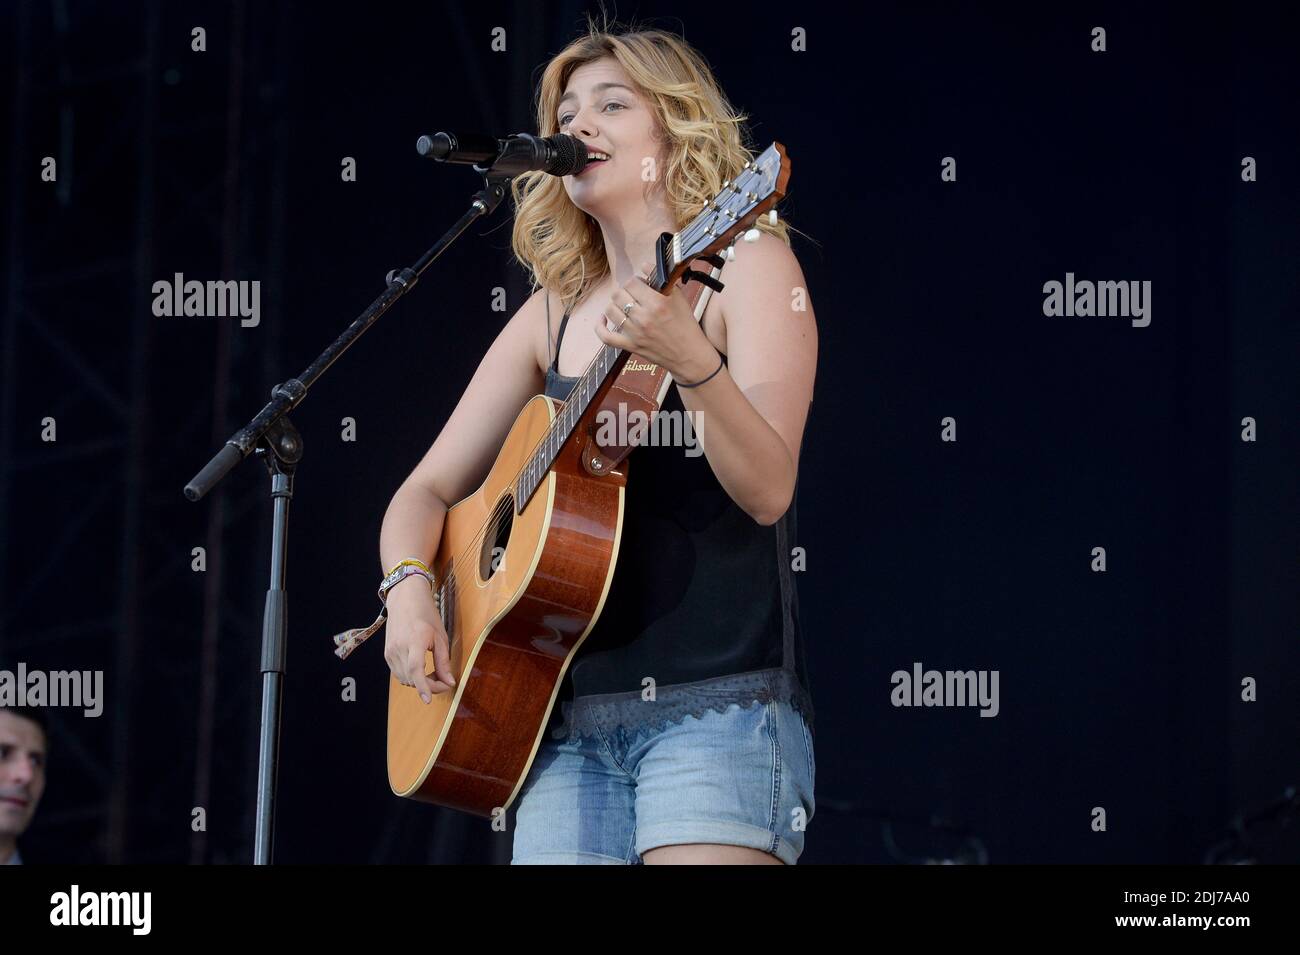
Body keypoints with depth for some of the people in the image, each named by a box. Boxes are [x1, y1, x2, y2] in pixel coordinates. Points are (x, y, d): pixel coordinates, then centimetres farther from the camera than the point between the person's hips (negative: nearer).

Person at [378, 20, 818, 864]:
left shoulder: (745, 265, 0)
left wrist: (692, 363, -29)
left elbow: (767, 491, -13)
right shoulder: (556, 311, 16)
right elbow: (430, 488, 18)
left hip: (717, 703, -5)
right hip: (571, 720, 5)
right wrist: (409, 594, -2)